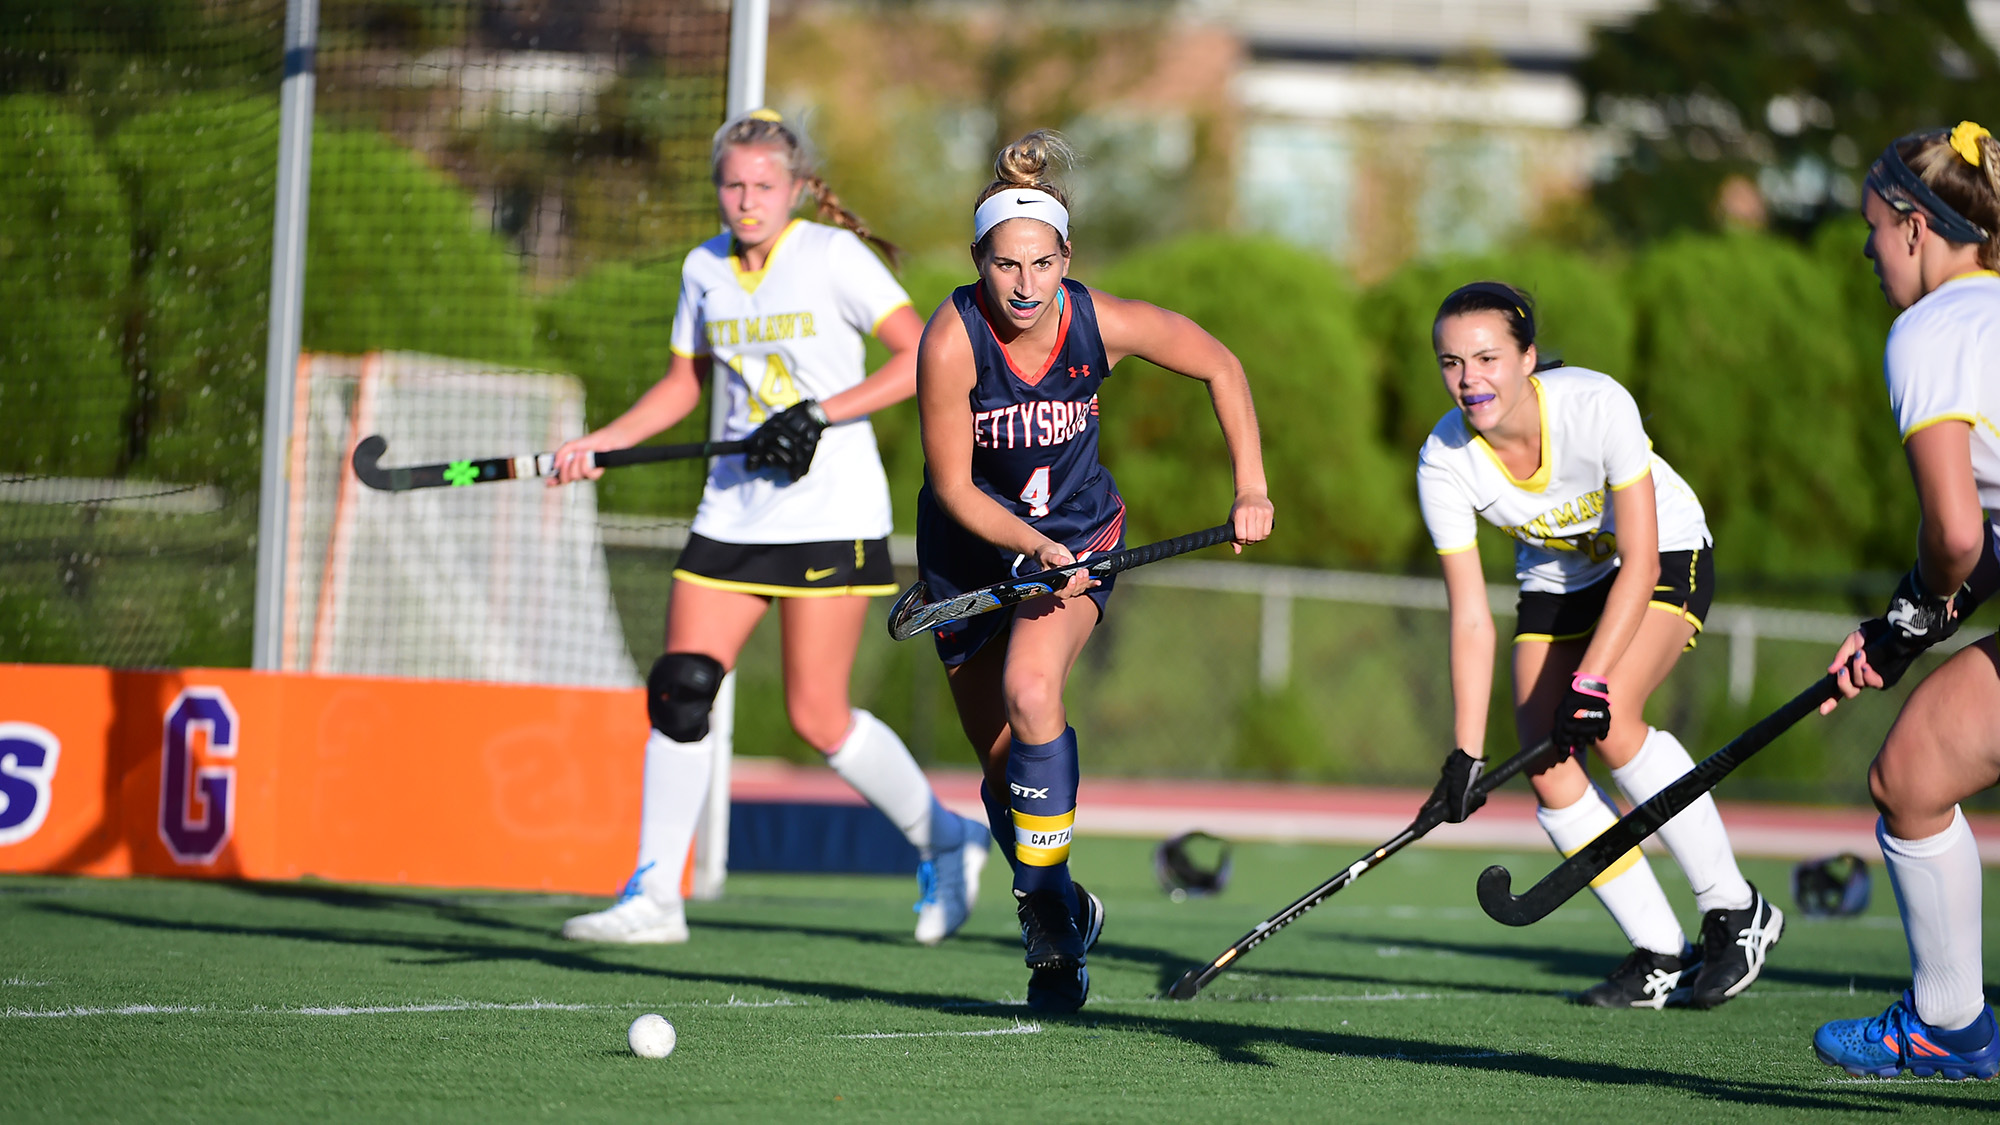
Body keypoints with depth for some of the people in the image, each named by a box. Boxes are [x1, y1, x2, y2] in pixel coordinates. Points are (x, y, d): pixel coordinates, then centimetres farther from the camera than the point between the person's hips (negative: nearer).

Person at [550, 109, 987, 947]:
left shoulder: (833, 256, -9)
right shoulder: (705, 269, 8)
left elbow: (924, 358, -13)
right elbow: (686, 381, 21)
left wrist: (819, 415, -20)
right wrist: (601, 444, 8)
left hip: (830, 511, -5)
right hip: (735, 512, 5)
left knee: (817, 715, -6)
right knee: (678, 688, -6)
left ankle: (943, 840, 16)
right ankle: (654, 895, 0)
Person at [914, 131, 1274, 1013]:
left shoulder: (1103, 325, -20)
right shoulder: (953, 339, -26)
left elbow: (1220, 366, -2)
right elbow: (952, 486, -20)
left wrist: (1251, 486, -6)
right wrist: (1032, 545, -34)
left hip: (1077, 533, -1)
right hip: (972, 547, 1)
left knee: (1030, 693, -27)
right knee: (1003, 763, 6)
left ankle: (1050, 921, -18)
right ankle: (1061, 914, 31)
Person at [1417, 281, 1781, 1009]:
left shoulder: (1596, 404, -33)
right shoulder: (1444, 464, -22)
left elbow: (1639, 564, -29)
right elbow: (1471, 619, -17)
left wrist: (1592, 682, -36)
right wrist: (1465, 753, -23)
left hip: (1665, 555, -4)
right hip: (1556, 580, 5)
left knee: (1610, 724, -27)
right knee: (1546, 768, -10)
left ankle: (1736, 912, -12)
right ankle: (1661, 957, 2)